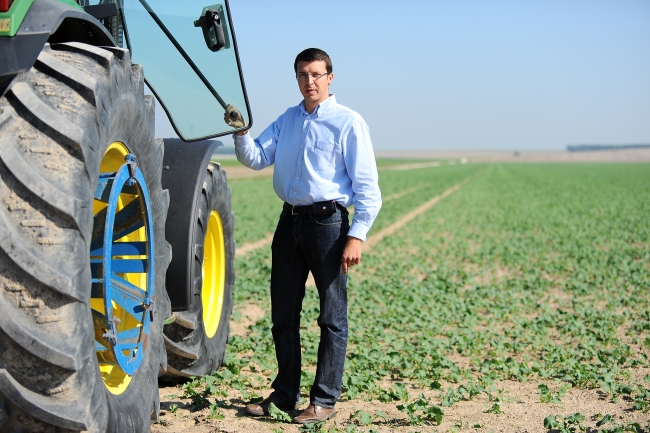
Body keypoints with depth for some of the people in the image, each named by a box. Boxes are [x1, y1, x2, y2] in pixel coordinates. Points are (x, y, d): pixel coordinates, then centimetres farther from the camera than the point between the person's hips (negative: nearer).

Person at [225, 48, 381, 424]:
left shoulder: (348, 123, -5)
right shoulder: (287, 121, 13)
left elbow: (366, 185, -8)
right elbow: (256, 159, 8)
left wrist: (357, 235, -15)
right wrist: (241, 132, -10)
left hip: (328, 222, -6)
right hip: (290, 221, 6)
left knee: (332, 317, 1)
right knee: (283, 314, 12)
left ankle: (325, 400, 9)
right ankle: (285, 392, 24)